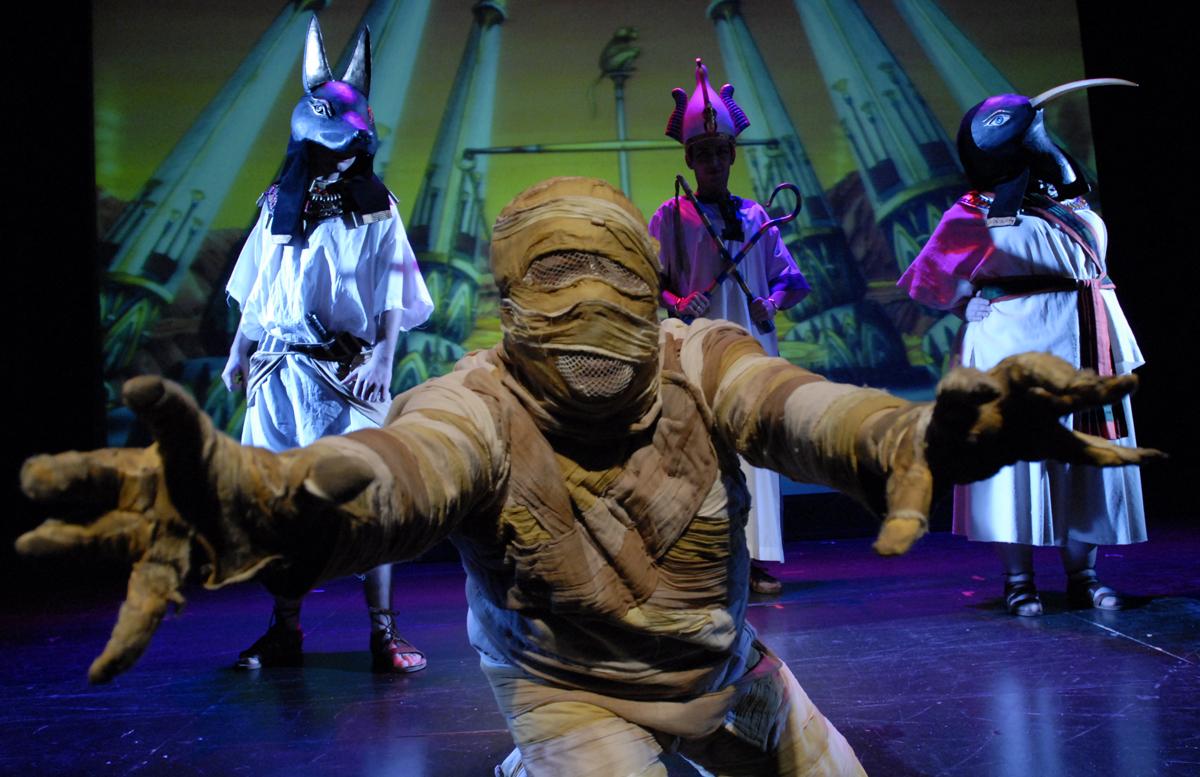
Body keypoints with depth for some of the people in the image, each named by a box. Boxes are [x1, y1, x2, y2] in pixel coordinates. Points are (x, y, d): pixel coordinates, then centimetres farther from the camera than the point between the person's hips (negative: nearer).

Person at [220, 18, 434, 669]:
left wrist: (383, 357, -14)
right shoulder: (278, 205, 14)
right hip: (279, 370, 4)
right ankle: (285, 631, 18)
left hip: (348, 368, -3)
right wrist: (238, 353, 16)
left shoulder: (375, 209, 4)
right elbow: (256, 287, 18)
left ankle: (383, 633, 2)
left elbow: (391, 291, -2)